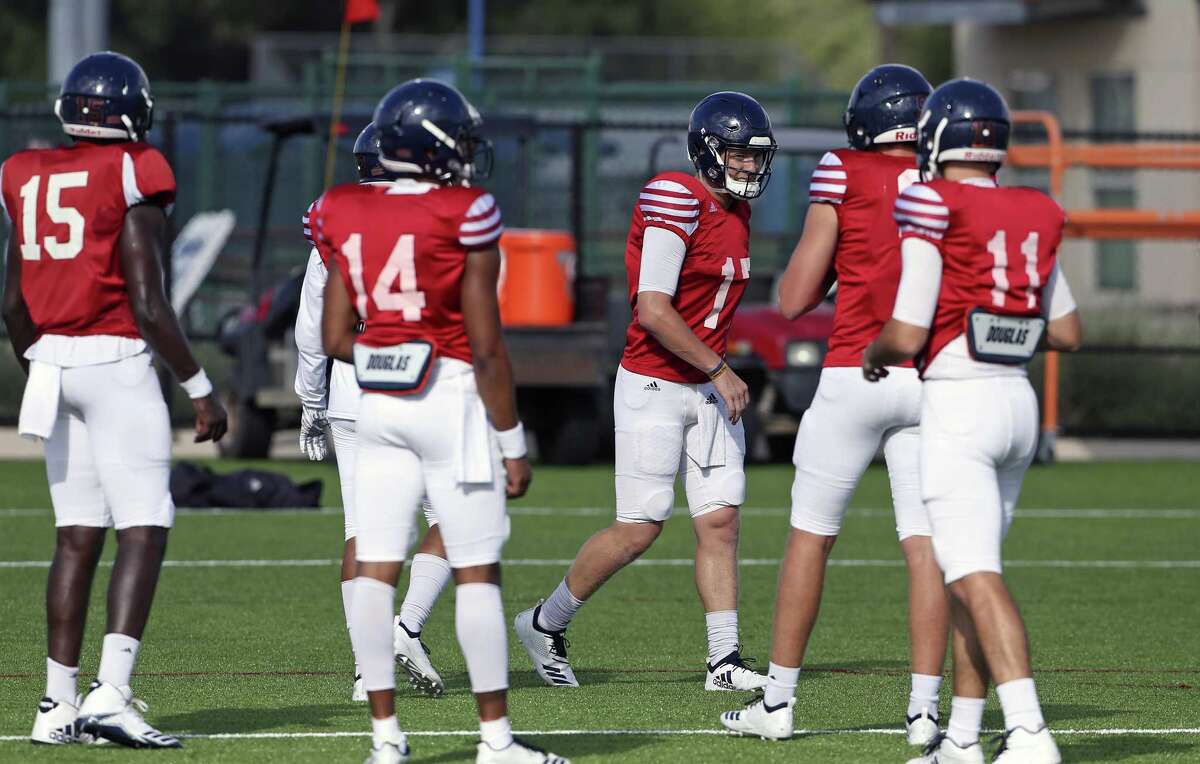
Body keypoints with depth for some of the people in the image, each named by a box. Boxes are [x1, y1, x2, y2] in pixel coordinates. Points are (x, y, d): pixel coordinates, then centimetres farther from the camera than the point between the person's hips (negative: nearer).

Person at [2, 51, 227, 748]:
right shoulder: (132, 180, -10)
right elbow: (149, 305, -13)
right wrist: (201, 389, -5)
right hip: (116, 359, -7)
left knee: (79, 535, 11)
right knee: (144, 530, -6)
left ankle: (60, 703, 10)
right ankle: (111, 693, -18)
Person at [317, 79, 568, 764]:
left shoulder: (348, 217, 4)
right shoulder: (465, 216, -11)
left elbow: (336, 339, 7)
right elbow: (487, 348, -11)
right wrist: (513, 443, -4)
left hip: (378, 401, 5)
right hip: (453, 398, -5)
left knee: (376, 567, 4)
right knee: (478, 572, 2)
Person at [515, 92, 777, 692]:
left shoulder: (734, 211, 10)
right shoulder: (677, 203, -18)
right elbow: (653, 311, -23)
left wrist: (718, 381, 16)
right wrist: (719, 371, -18)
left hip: (706, 391, 8)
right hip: (653, 388, -8)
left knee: (720, 521, 1)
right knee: (638, 529, -3)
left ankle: (724, 661, 2)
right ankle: (546, 624, 15)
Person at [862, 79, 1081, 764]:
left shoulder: (934, 212, -11)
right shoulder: (1034, 218, 9)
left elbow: (907, 336, -15)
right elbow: (1069, 333, 16)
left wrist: (873, 354, 6)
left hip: (956, 404, -7)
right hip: (1019, 400, 7)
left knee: (976, 577, -12)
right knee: (972, 570, 17)